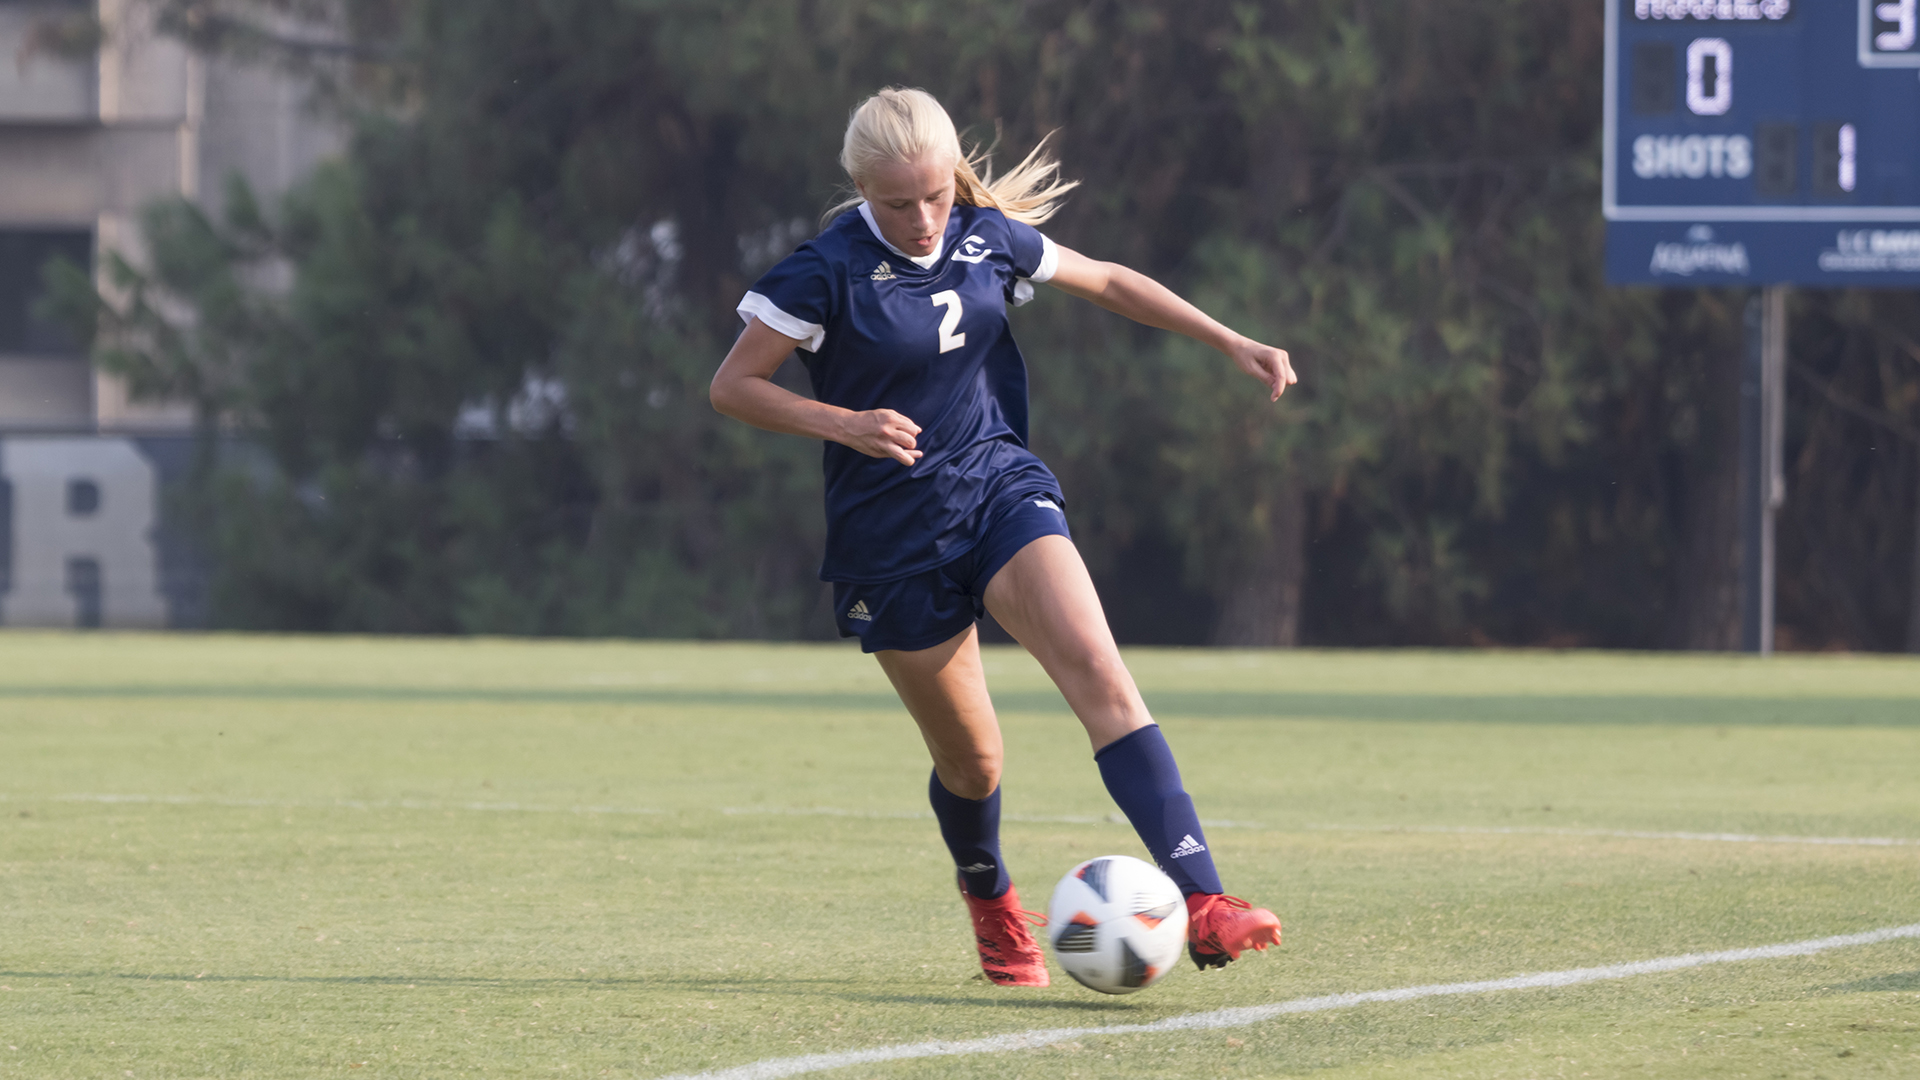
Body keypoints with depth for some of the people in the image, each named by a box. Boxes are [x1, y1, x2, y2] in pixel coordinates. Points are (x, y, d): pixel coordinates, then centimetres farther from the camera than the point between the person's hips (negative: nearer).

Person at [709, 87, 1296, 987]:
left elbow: (1107, 282, 17)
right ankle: (989, 898, 41)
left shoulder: (989, 239, 0)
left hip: (1001, 488, 3)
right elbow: (732, 386, -10)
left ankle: (1202, 904, -31)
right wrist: (844, 424, -24)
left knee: (1100, 674, -21)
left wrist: (1232, 344, 13)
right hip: (892, 534, -3)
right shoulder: (829, 271, -14)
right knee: (971, 757, 5)